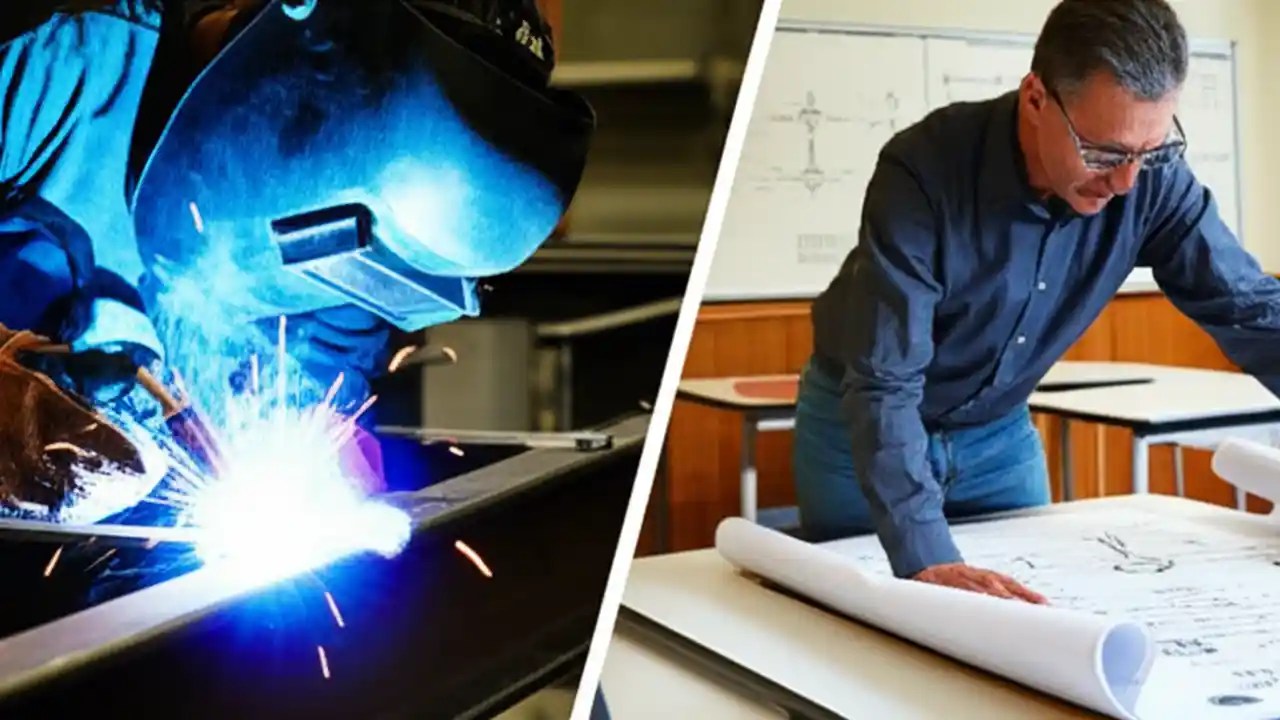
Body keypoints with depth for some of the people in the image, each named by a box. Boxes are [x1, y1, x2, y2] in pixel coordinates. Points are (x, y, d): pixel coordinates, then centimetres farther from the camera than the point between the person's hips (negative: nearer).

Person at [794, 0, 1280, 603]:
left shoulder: (1151, 179, -19)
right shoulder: (924, 170, -33)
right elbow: (883, 383, -36)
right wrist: (925, 558, -46)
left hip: (998, 431, 4)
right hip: (864, 429, -3)